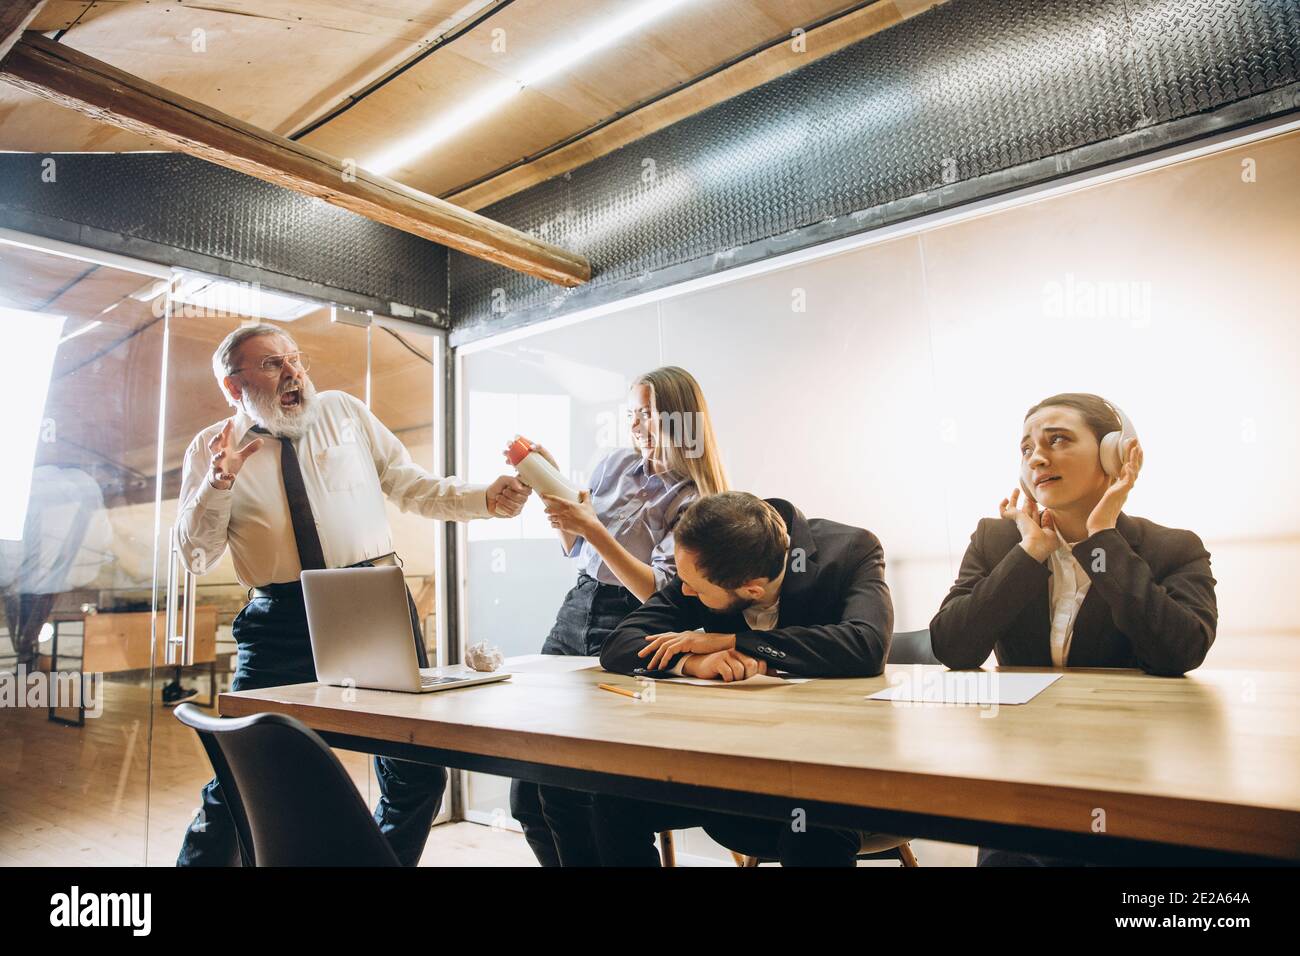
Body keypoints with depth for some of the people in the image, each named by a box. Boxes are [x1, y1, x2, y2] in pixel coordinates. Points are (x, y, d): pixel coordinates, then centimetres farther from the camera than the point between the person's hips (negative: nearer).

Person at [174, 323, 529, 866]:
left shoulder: (345, 411, 10)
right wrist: (217, 483, -12)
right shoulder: (211, 448, 7)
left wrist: (486, 500, -6)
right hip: (281, 622, -1)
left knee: (416, 773, 3)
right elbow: (194, 557, 4)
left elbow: (413, 489, 9)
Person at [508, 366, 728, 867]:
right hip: (575, 609, 6)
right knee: (526, 796, 4)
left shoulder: (694, 501, -8)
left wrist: (594, 528, -21)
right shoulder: (615, 464, 9)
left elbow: (658, 591, -15)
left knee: (562, 789, -11)